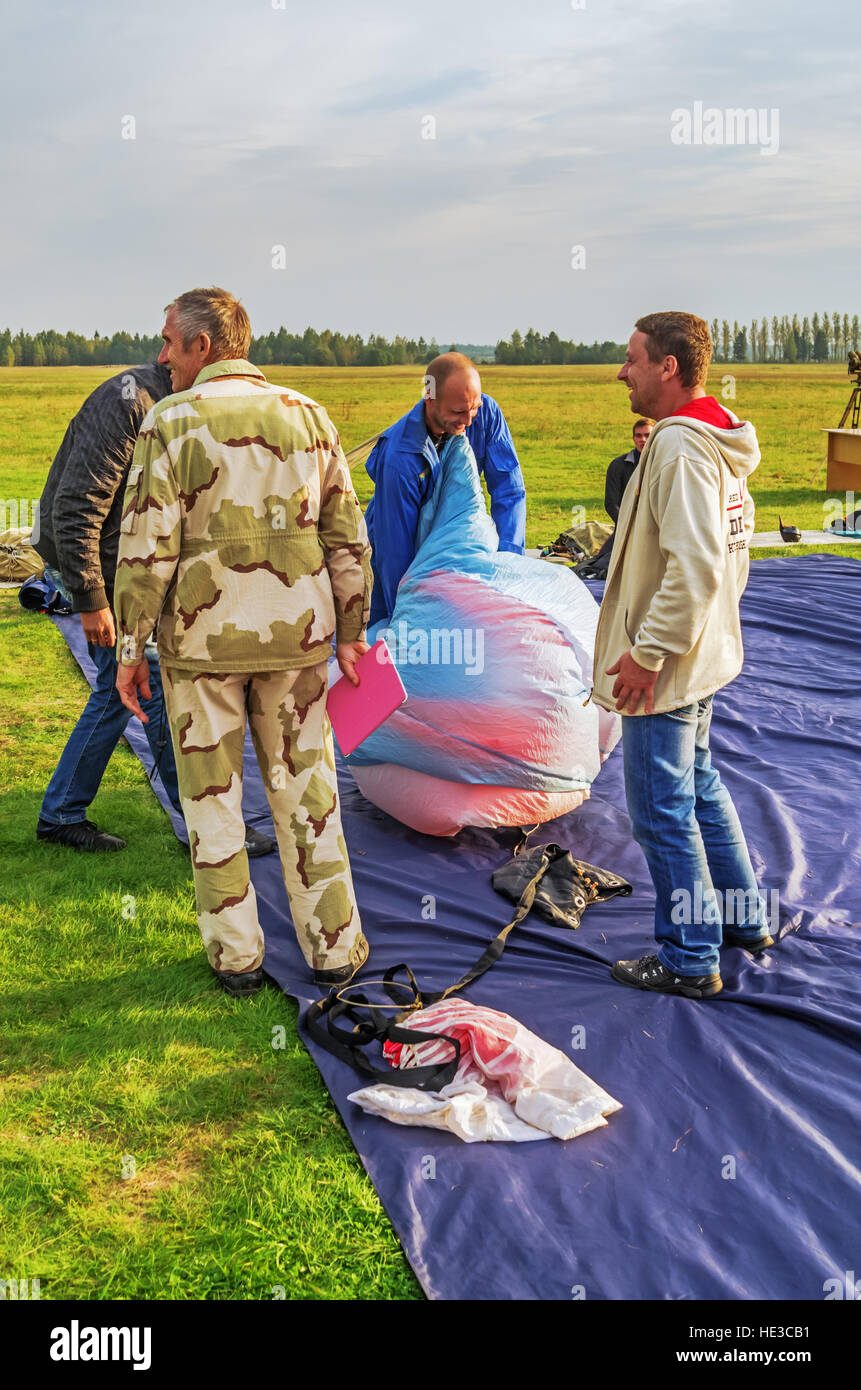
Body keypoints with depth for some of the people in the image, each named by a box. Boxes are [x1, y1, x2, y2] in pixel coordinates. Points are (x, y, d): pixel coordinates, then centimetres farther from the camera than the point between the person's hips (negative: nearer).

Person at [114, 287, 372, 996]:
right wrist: (350, 635, 11)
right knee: (306, 789, 13)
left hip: (201, 639, -3)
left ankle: (236, 956, 17)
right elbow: (347, 537, 4)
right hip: (294, 635, 3)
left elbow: (146, 549, -12)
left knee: (212, 795, 10)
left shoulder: (173, 422, -10)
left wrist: (131, 650, -4)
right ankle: (333, 945, 19)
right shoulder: (307, 416, 3)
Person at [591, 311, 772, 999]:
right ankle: (744, 918, 37)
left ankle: (690, 958, 14)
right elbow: (733, 544, 18)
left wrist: (648, 651, -25)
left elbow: (695, 566, -30)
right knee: (699, 786, 24)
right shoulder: (720, 442, 9)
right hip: (707, 653, 10)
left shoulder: (681, 448, -23)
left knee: (663, 809, 1)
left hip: (666, 668, -10)